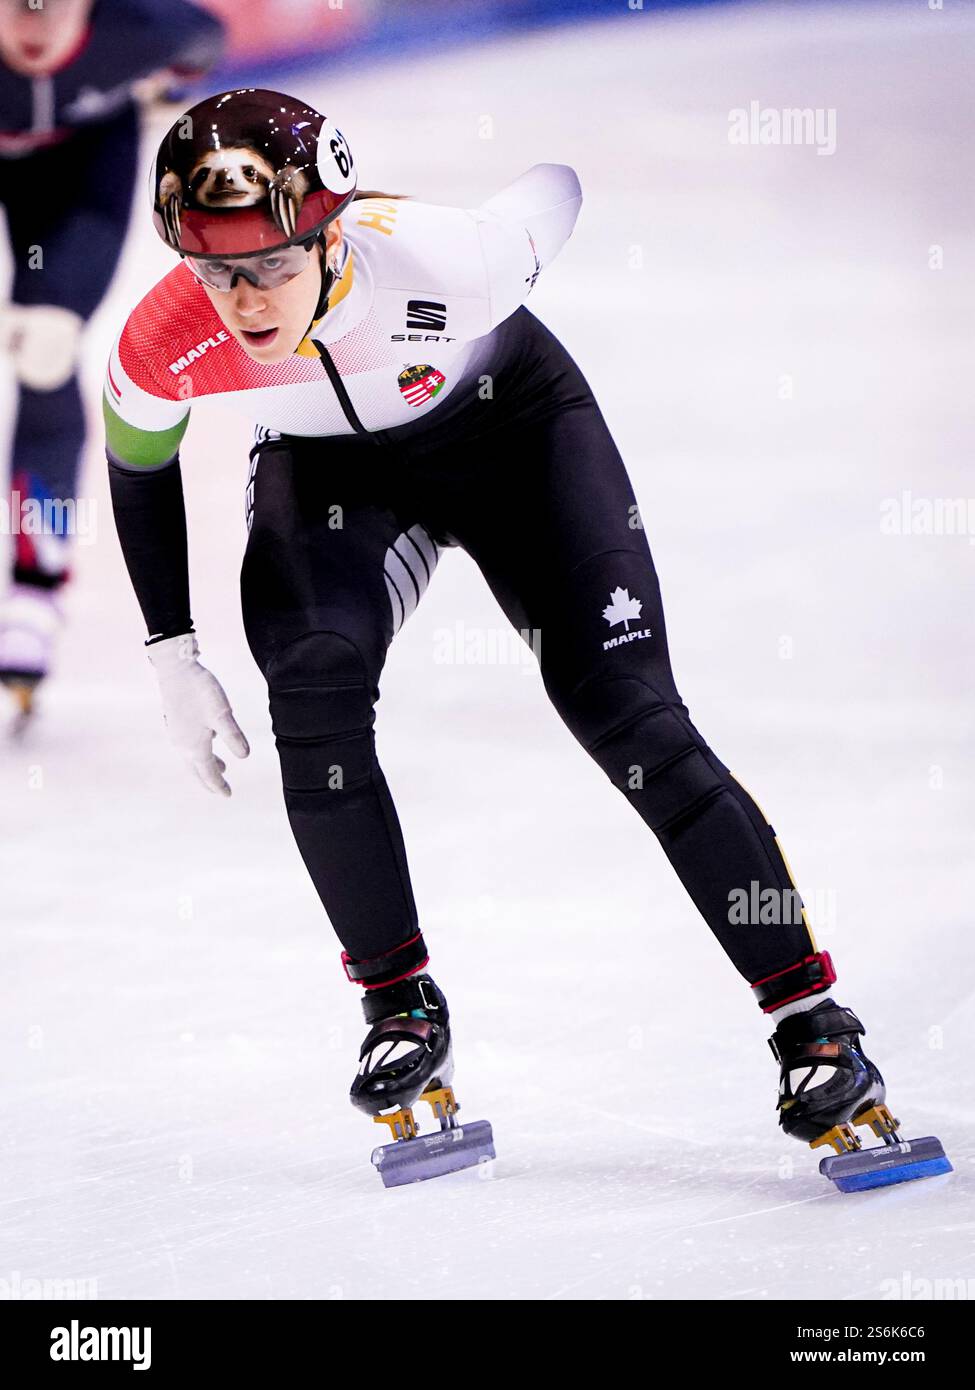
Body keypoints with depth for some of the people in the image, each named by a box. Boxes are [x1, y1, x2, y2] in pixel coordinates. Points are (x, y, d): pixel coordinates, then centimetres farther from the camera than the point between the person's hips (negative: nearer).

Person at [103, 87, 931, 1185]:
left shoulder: (450, 260, -39)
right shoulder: (163, 349, -29)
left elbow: (557, 189, -16)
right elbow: (139, 466, -6)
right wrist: (172, 658, -5)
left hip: (506, 419, -2)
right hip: (330, 469, 2)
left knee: (624, 707, -13)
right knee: (312, 685, -25)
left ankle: (813, 1024, -8)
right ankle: (402, 1009, -7)